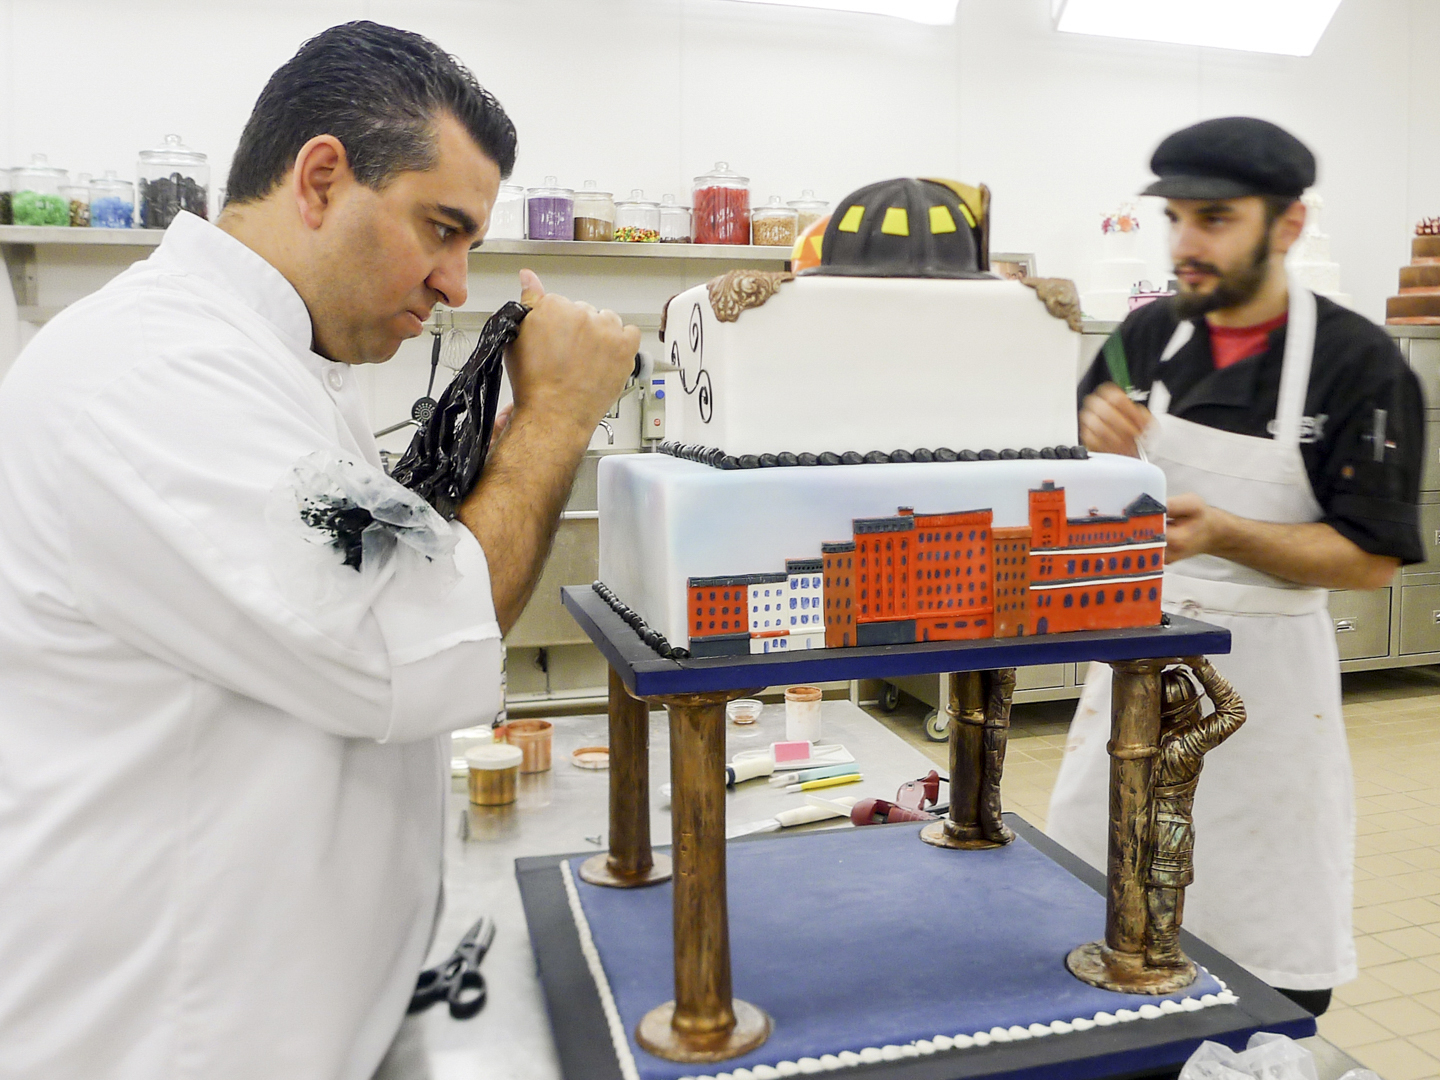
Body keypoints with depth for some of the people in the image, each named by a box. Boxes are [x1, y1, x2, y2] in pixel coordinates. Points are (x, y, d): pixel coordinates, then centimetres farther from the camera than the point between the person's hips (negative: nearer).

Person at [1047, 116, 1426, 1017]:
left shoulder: (1359, 362, -10)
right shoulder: (1149, 336, 3)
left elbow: (1372, 560, -11)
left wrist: (1219, 533, -25)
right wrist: (1100, 453, -13)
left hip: (1266, 675, -4)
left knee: (1274, 972, 9)